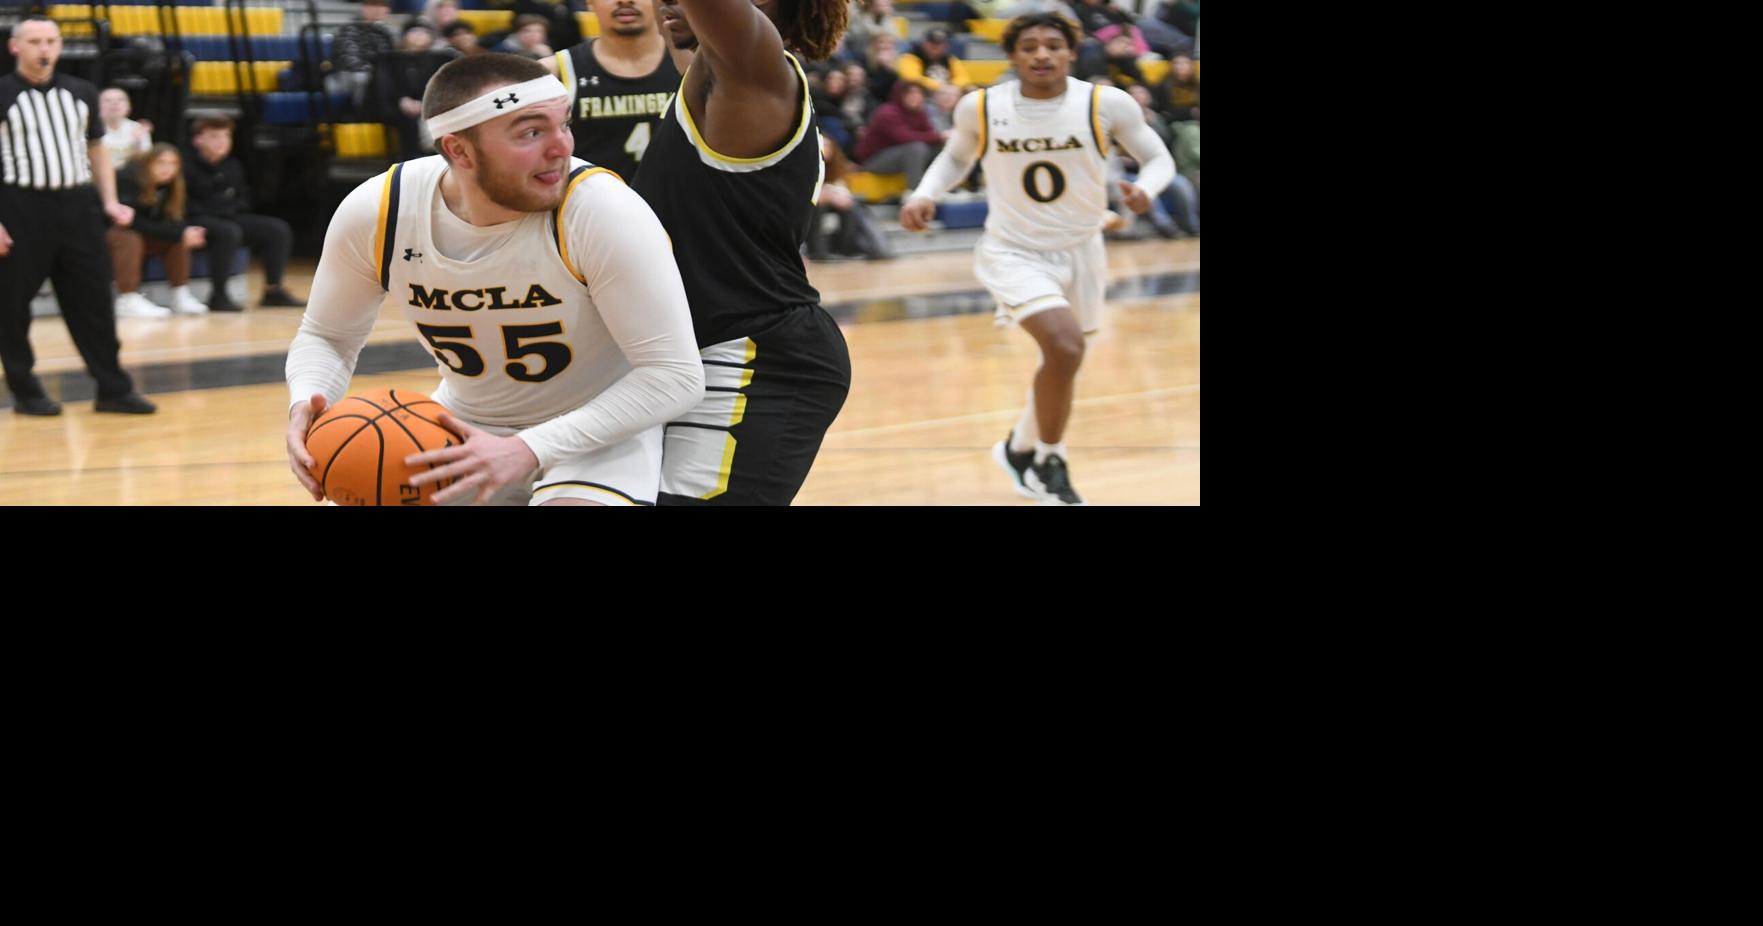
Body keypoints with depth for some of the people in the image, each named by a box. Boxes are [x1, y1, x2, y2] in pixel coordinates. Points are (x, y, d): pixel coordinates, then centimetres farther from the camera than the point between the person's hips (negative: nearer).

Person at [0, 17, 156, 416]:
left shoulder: (81, 93, 11)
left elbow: (97, 150, 20)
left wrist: (109, 201, 7)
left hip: (77, 206, 4)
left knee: (94, 300, 4)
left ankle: (113, 388, 9)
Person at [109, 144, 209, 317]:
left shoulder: (167, 185, -5)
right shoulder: (129, 178, -25)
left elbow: (169, 221, -4)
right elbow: (134, 221, -29)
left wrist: (185, 232, -29)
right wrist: (178, 233, -33)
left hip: (139, 232, 7)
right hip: (105, 230, -7)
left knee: (178, 239, -11)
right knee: (130, 238, -36)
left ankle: (180, 295, -9)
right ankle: (127, 301, -38)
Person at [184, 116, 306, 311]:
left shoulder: (233, 167, 13)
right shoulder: (188, 167, -9)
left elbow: (242, 198, 24)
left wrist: (233, 207, 1)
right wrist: (220, 209, -16)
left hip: (229, 218, 8)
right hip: (198, 220, -8)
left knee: (278, 229, -3)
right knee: (229, 232, -39)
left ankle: (273, 290, -1)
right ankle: (218, 296, -32)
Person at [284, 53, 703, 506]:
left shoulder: (604, 209, -28)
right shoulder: (375, 214, -17)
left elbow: (675, 375, -25)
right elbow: (327, 336, 2)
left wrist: (528, 451, -33)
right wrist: (308, 402, -22)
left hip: (602, 430, -4)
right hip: (466, 428, 4)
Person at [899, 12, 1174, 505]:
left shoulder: (1108, 105, -15)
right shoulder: (980, 108, -12)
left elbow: (1158, 157, -3)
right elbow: (956, 156, 9)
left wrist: (1146, 188, -25)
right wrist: (924, 195, -8)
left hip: (1079, 250, 3)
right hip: (1014, 251, -3)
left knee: (1061, 359, 20)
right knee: (1065, 348, -24)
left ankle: (1021, 448, 49)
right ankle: (1051, 465, -2)